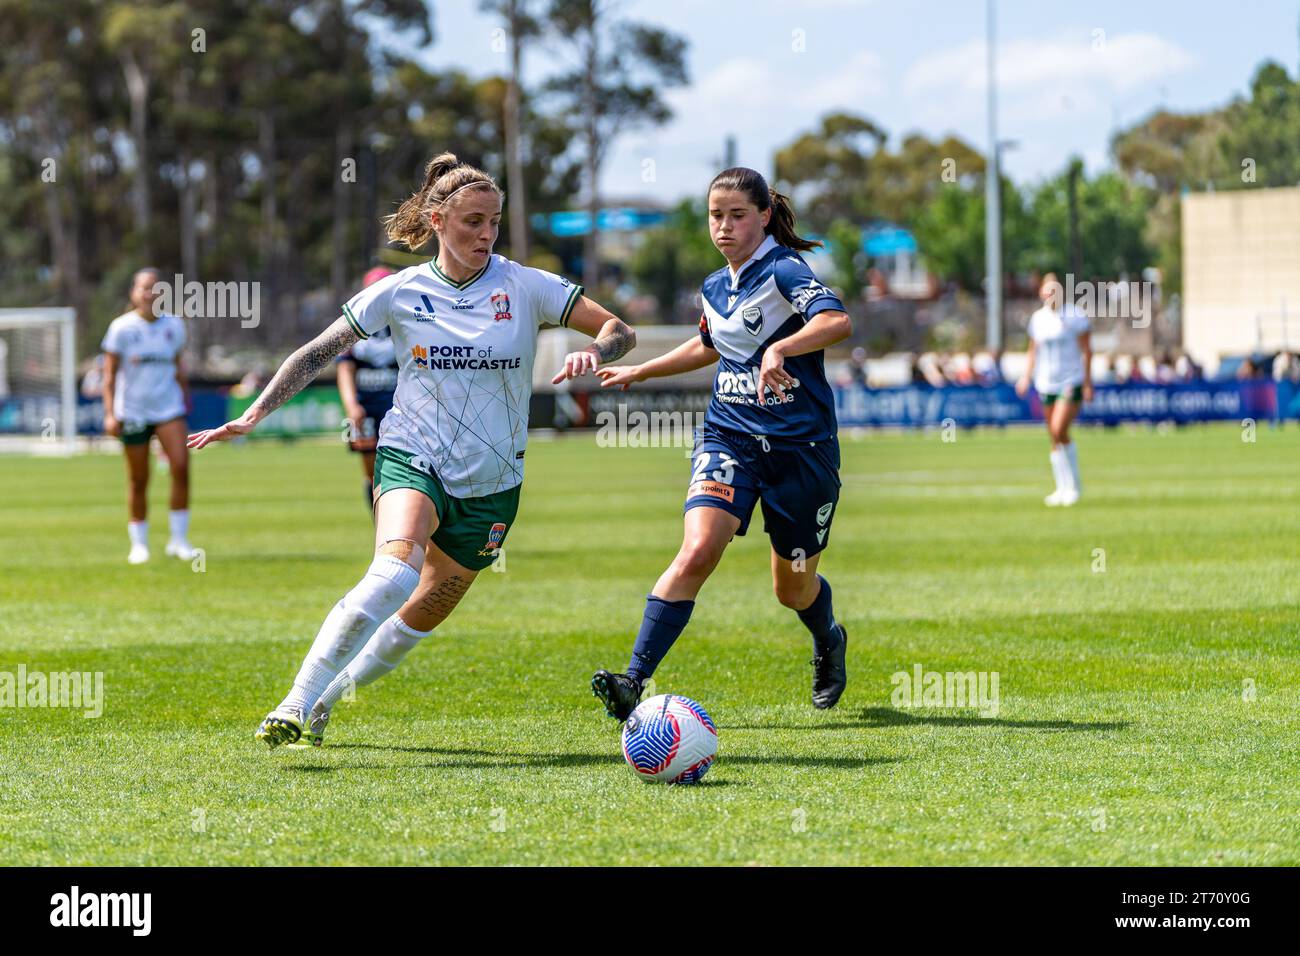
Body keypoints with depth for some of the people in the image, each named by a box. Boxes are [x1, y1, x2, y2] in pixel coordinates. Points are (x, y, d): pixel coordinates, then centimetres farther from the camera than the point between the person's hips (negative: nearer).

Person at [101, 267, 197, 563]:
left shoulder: (173, 325, 6)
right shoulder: (121, 328, -5)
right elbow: (109, 374, -3)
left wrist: (186, 398, 18)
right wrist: (110, 414, -10)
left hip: (168, 407, 2)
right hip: (132, 412, -2)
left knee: (181, 467, -13)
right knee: (138, 481, 2)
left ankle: (178, 539, -4)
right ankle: (139, 545, 14)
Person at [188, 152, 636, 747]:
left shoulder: (525, 286, -3)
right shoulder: (400, 293, -2)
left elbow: (619, 331, 0)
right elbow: (315, 355, 5)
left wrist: (593, 353, -23)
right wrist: (252, 417, -3)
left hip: (491, 485, 2)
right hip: (412, 459, -2)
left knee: (419, 619, 6)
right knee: (393, 574, -31)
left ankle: (328, 696, 32)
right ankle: (295, 707, -29)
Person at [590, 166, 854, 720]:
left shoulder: (783, 270, -12)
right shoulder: (716, 287, 10)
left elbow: (837, 322, -31)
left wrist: (780, 349, -45)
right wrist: (639, 371, 37)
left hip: (801, 446, -4)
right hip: (729, 439, 4)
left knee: (793, 587, 10)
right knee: (697, 551, -21)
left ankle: (828, 643, 47)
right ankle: (634, 682, -26)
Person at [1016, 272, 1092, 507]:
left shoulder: (1075, 316, -5)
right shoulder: (1037, 318, 9)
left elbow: (1087, 350, -4)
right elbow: (1033, 350, 19)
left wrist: (1088, 383, -8)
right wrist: (1027, 376, 7)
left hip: (1072, 382, -5)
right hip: (1047, 383, 5)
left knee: (1059, 431, -19)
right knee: (1054, 439, 6)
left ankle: (1075, 485, -5)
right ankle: (1063, 489, 15)